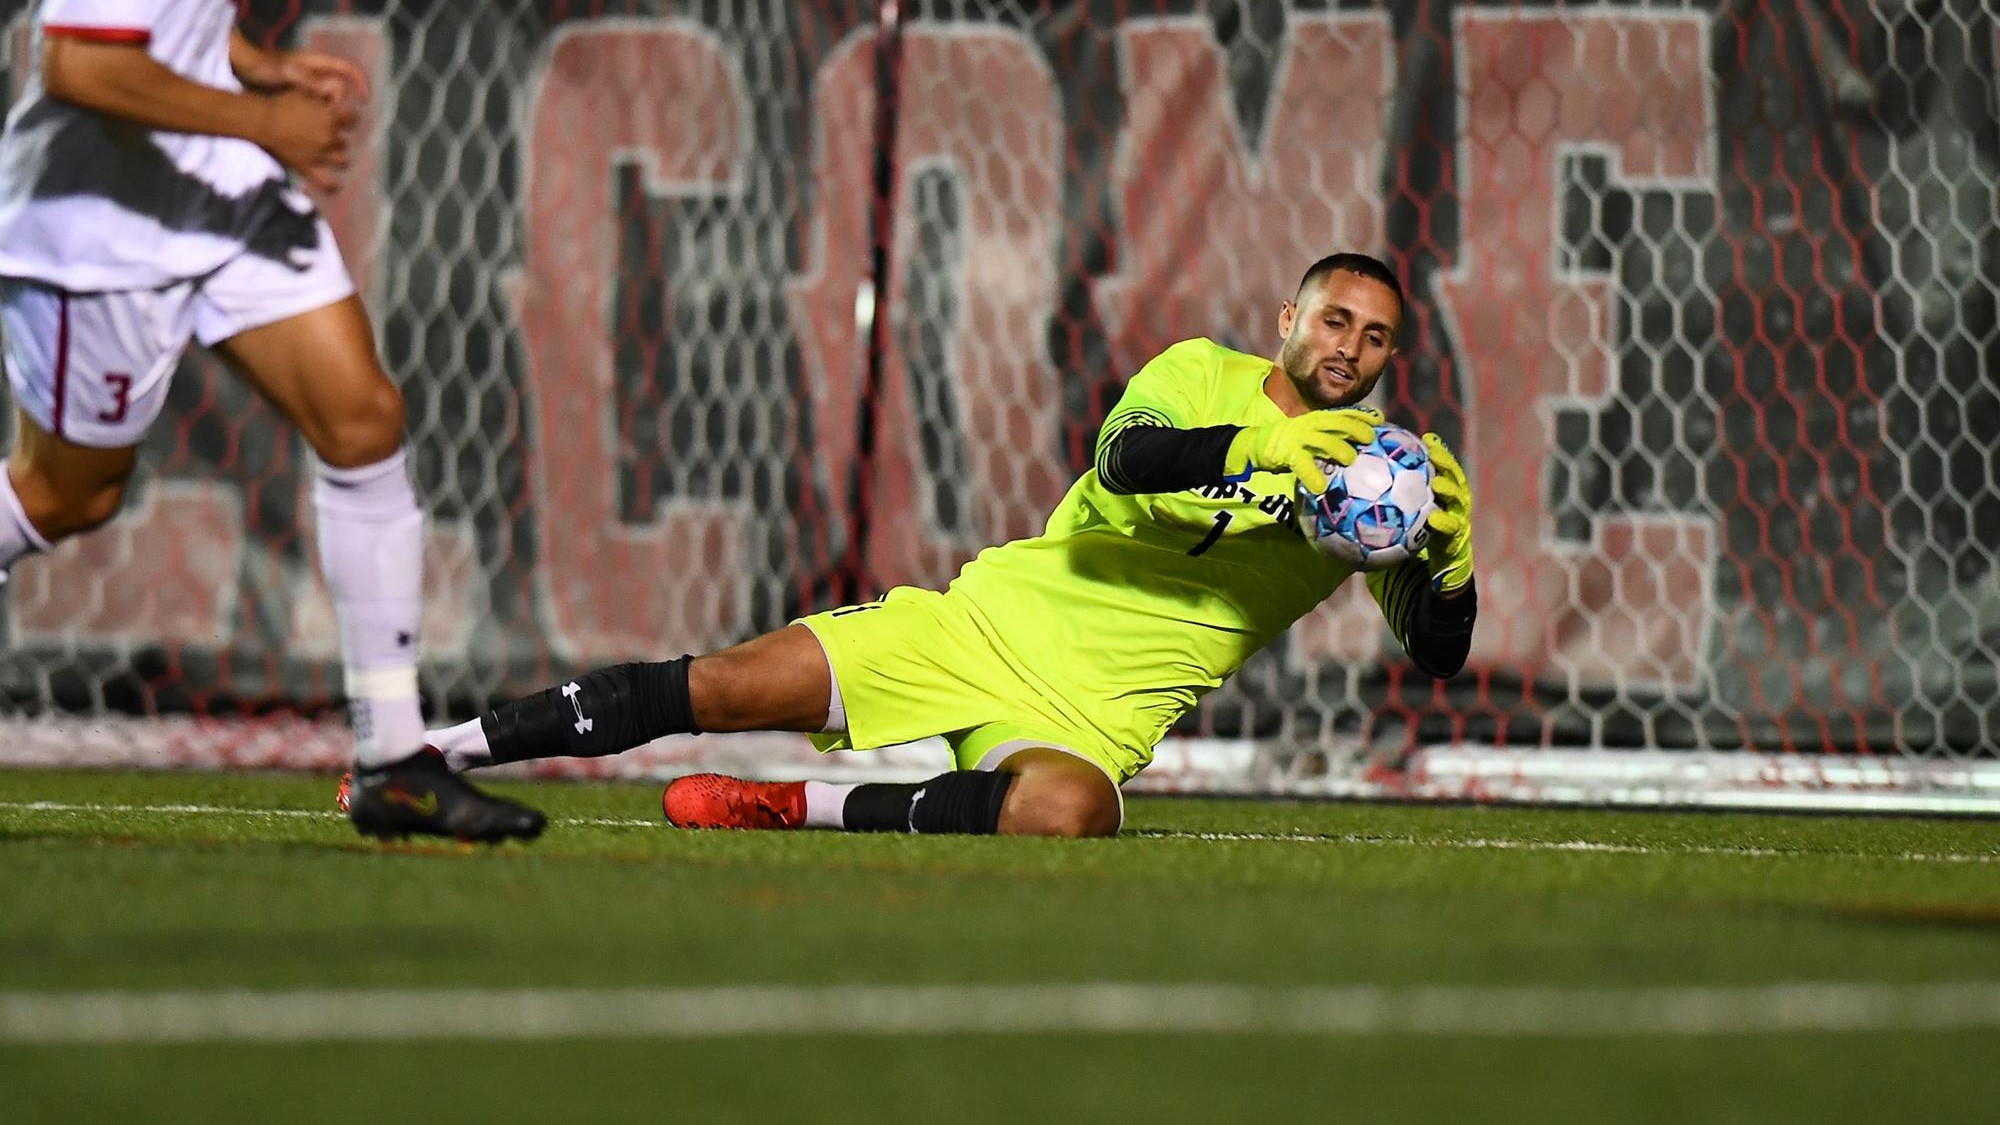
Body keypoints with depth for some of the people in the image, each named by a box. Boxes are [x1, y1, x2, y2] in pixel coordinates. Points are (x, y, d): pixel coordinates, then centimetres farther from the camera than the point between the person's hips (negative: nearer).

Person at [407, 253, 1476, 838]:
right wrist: (1256, 447, -34)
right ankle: (437, 754, 0)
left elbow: (1438, 649, 1)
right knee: (715, 689, -13)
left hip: (1096, 710, -1)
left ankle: (797, 807, -22)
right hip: (991, 619, 1)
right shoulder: (1206, 374, 4)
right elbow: (1125, 455, -18)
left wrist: (1446, 552, -19)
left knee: (1062, 813, -39)